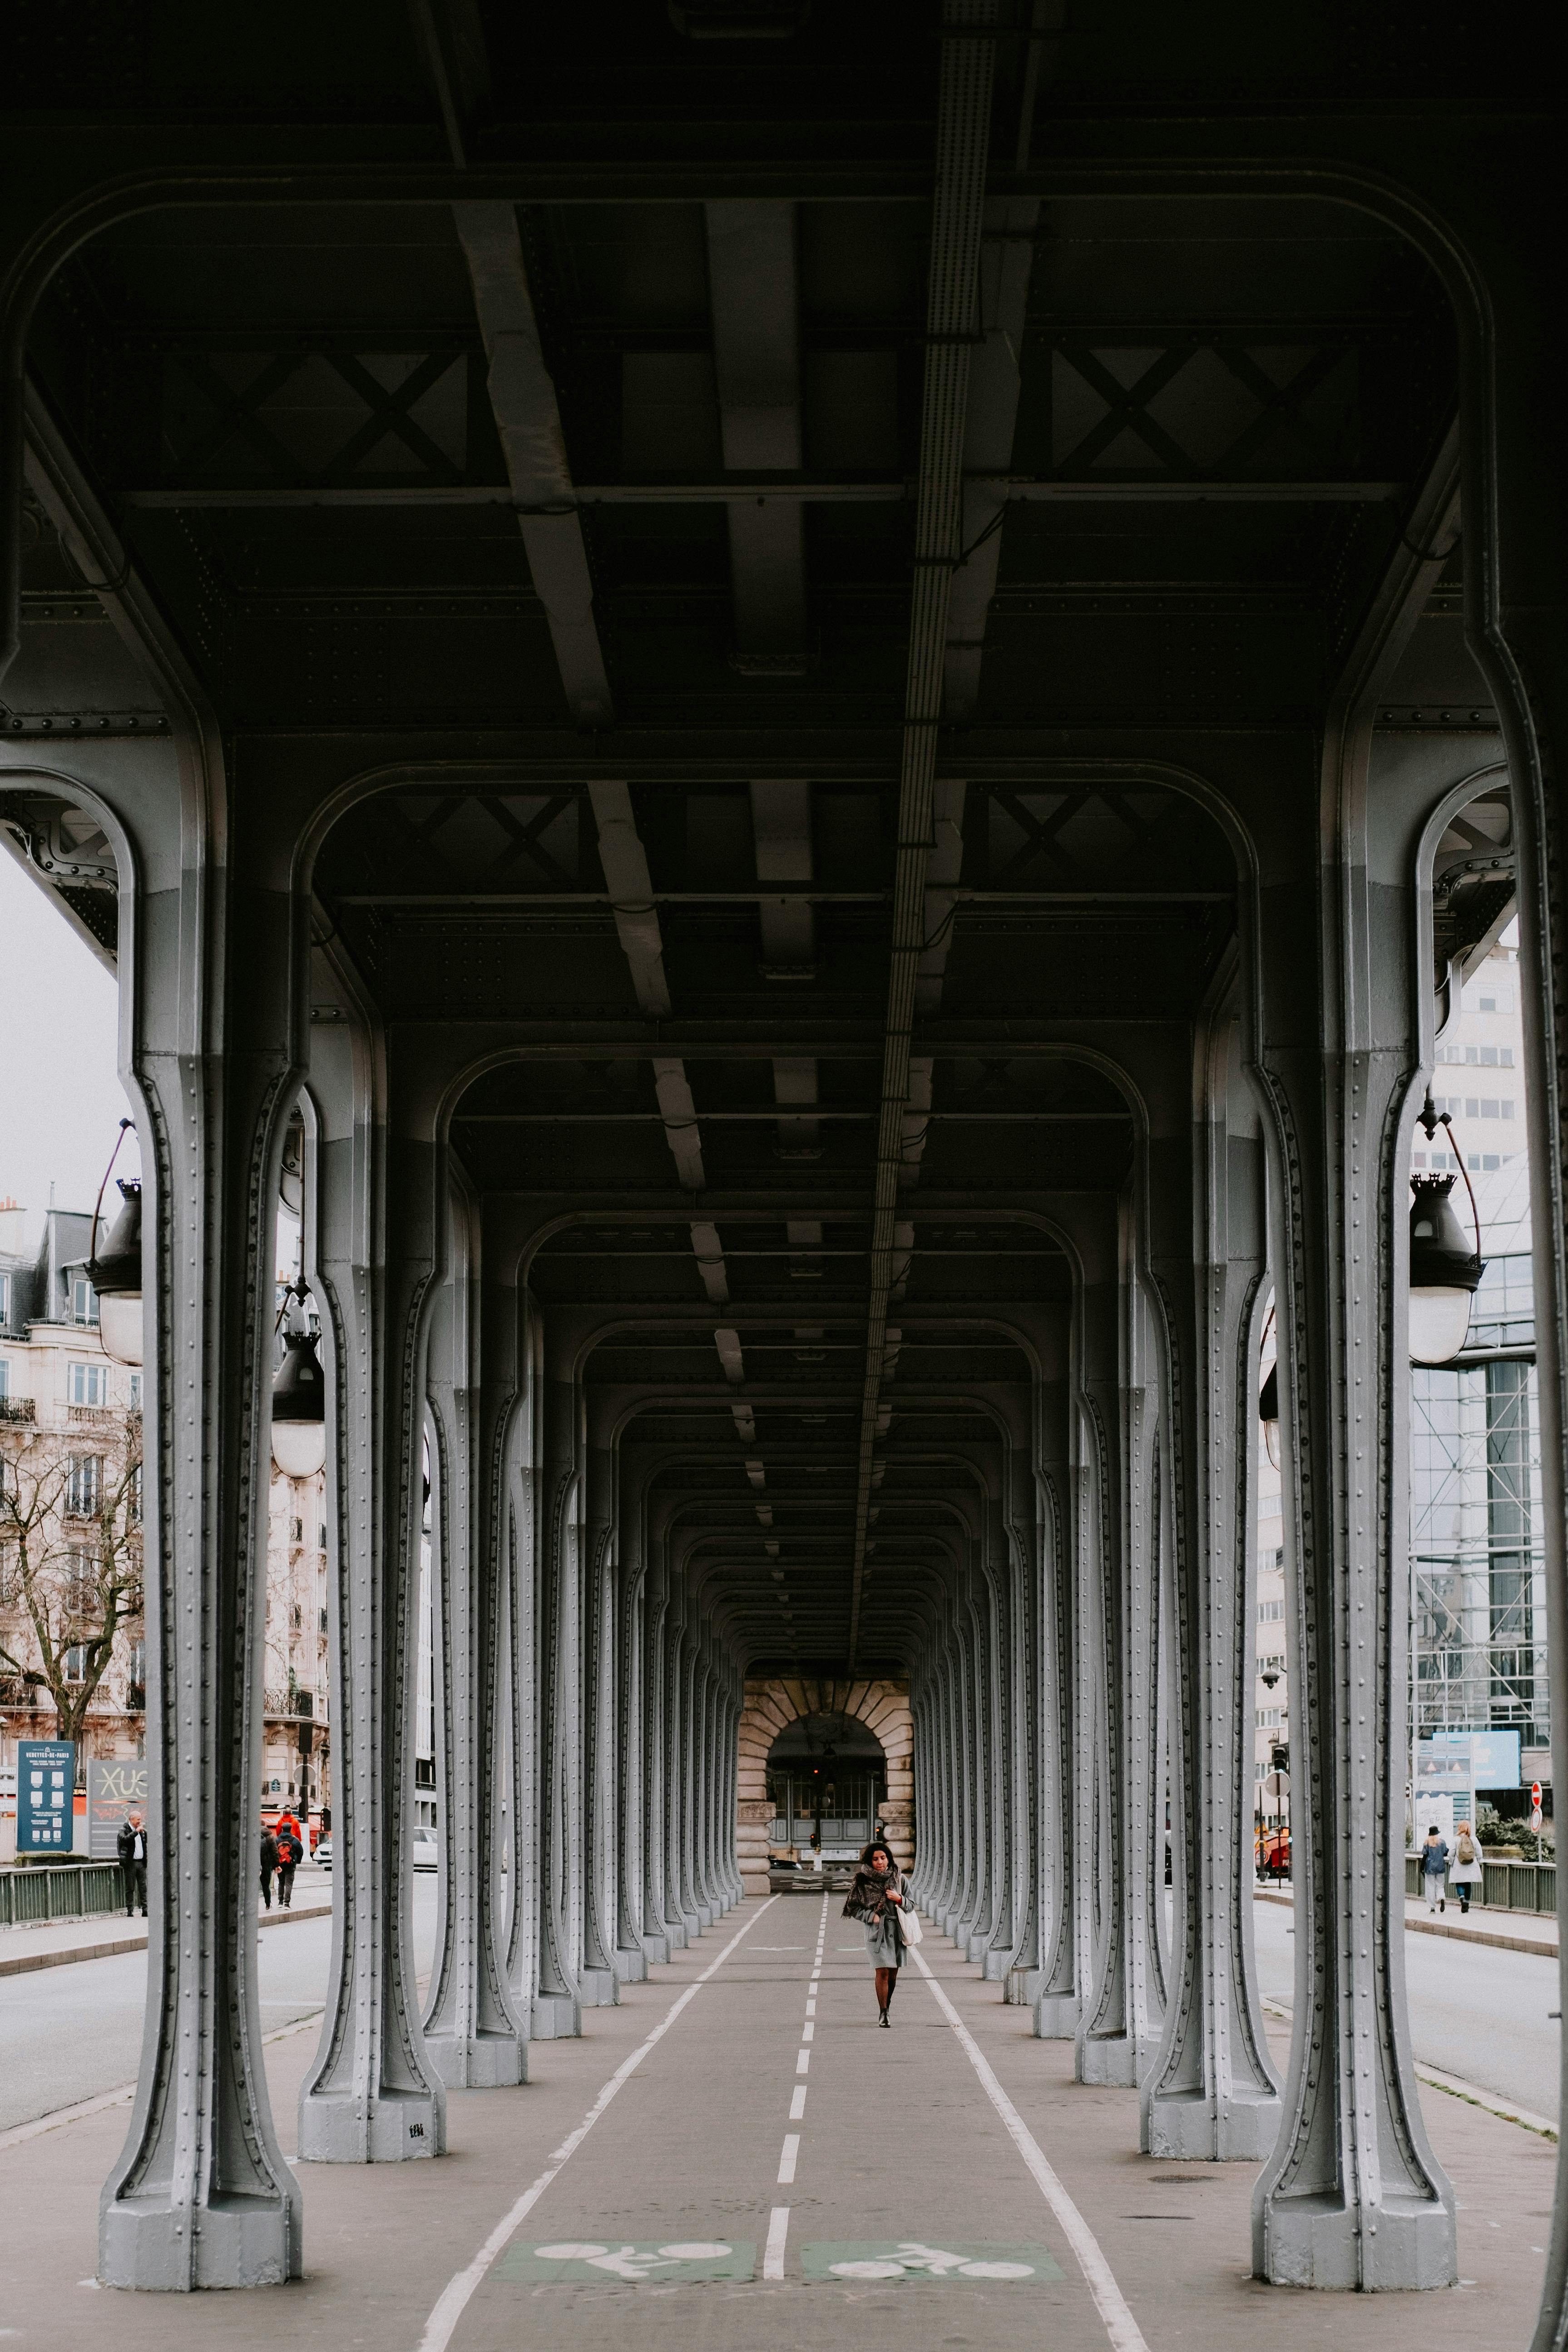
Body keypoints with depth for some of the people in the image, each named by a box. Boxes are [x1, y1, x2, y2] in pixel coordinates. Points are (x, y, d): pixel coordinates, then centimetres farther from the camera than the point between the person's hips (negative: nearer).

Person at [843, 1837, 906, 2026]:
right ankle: (884, 2014, -7)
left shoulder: (898, 1878, 5)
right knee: (883, 1972, -12)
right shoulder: (863, 1881, -1)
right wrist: (872, 1916, -11)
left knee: (893, 1974, 8)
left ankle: (887, 2008, 26)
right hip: (876, 1930, -3)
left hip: (897, 1929, 3)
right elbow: (854, 1908, 3)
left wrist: (899, 1899, -10)